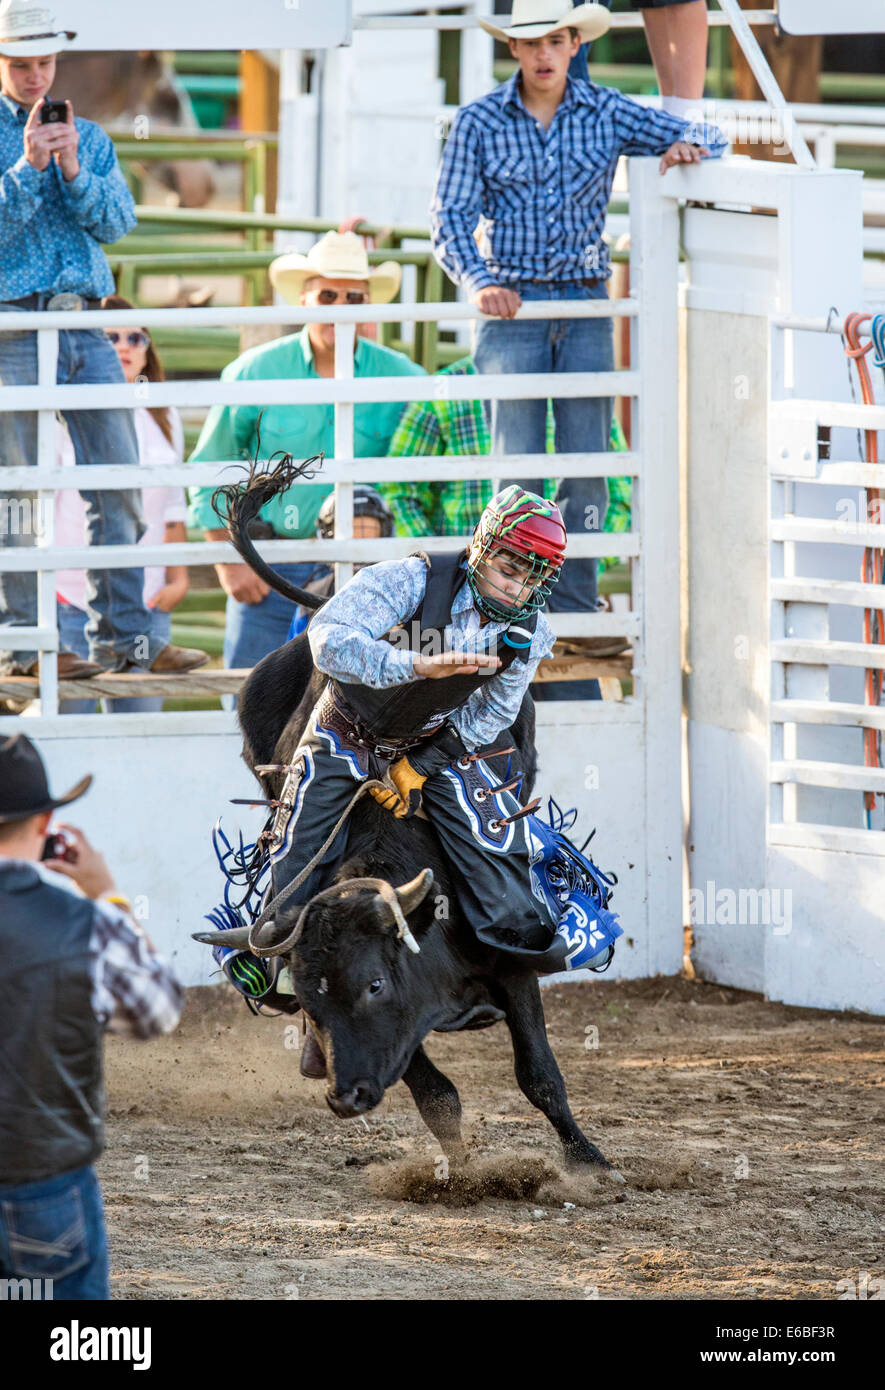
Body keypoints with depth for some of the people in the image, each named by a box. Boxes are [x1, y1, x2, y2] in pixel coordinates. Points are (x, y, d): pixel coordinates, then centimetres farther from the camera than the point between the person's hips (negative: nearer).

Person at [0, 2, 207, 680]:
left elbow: (120, 219, 4)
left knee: (118, 483, 0)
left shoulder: (89, 137, 16)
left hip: (85, 328, 4)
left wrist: (74, 172, -11)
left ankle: (124, 635, 2)